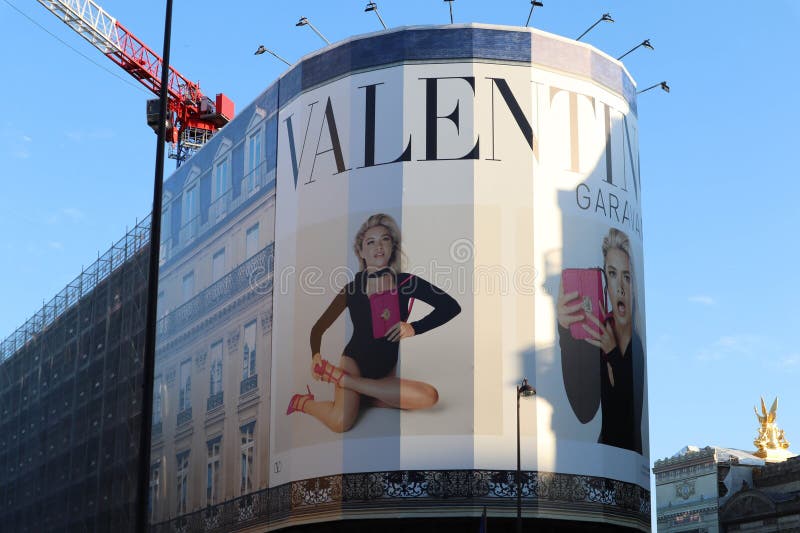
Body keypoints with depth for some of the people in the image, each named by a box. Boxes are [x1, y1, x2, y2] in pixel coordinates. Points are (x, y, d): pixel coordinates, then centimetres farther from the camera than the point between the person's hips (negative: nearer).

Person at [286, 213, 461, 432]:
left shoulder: (405, 282, 1)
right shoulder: (352, 289, 1)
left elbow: (451, 306, -6)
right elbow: (318, 328, 8)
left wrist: (414, 328, -16)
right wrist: (316, 356, -10)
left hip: (388, 369, 3)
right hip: (355, 360, -3)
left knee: (429, 396, -30)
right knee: (340, 422, -33)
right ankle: (303, 402, 2)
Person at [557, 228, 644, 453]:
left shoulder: (641, 344, -11)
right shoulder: (600, 333, 1)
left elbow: (635, 422, -17)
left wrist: (614, 355, -17)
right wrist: (565, 331, -19)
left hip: (634, 453, -2)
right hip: (604, 449, 2)